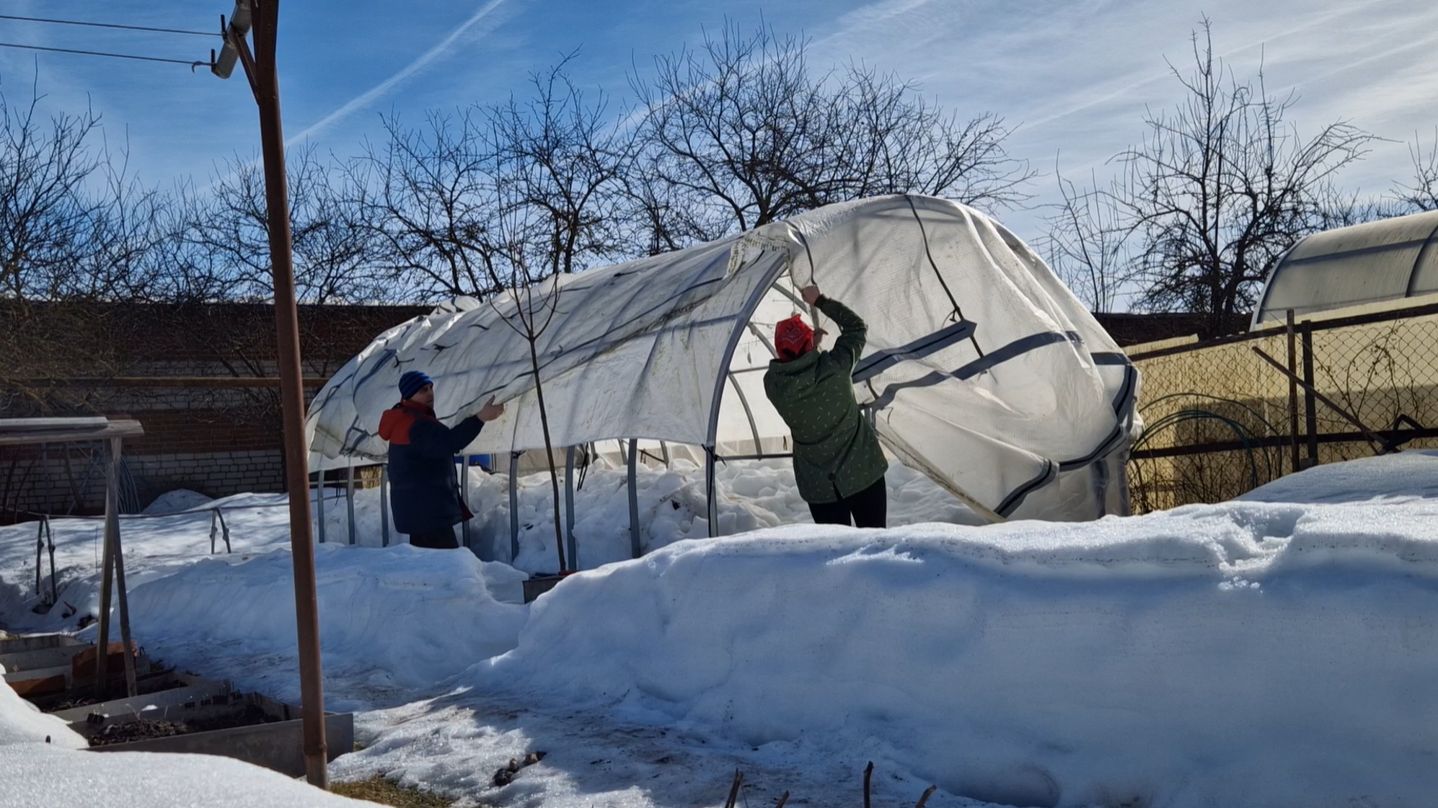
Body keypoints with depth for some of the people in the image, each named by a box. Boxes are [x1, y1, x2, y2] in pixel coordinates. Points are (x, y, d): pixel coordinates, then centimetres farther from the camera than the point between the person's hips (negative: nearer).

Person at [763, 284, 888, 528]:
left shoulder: (773, 384, -12)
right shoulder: (835, 366, -16)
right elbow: (856, 326, 3)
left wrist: (810, 347, 20)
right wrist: (820, 301, 11)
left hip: (819, 486, 1)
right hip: (863, 472, -1)